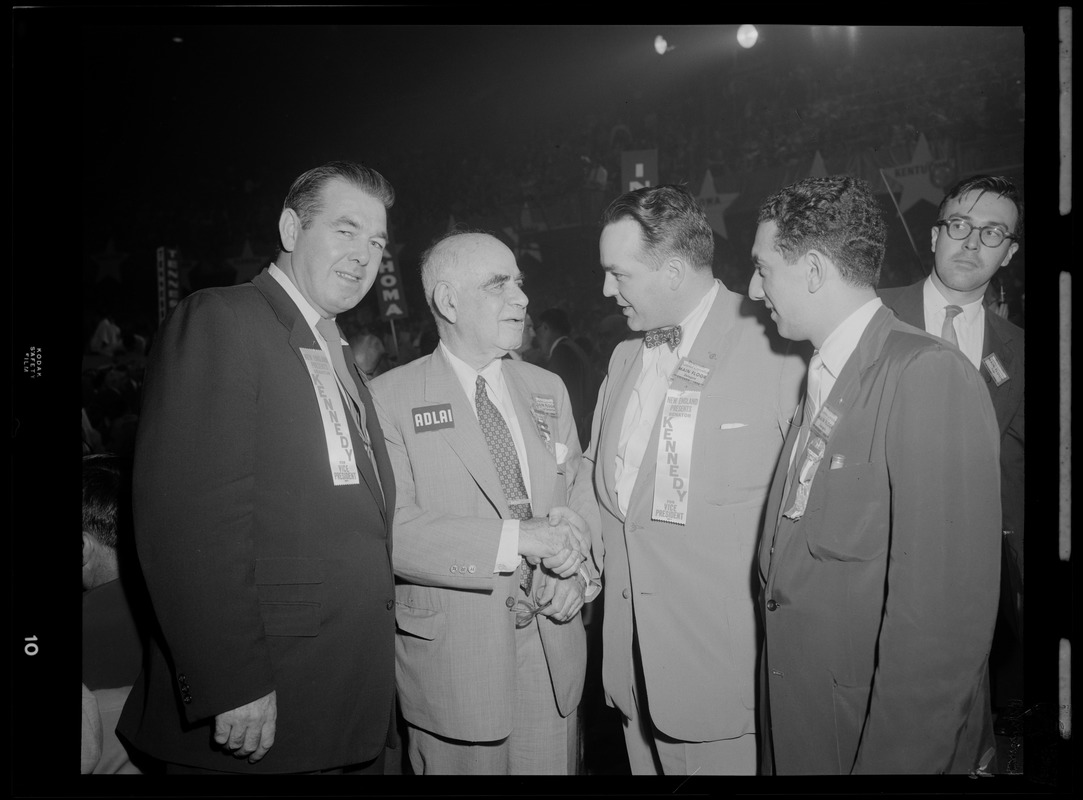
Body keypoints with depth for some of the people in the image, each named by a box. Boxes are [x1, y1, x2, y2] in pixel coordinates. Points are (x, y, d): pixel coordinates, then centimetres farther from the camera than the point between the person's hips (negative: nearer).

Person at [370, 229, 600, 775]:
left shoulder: (548, 390, 10)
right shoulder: (390, 398, -9)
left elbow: (580, 491, 11)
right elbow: (393, 529, -18)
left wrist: (579, 567, -9)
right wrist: (515, 539, -25)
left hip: (553, 652, 5)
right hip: (453, 662, -4)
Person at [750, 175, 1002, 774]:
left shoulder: (929, 376, -20)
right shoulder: (821, 377, 7)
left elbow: (944, 612, -24)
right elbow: (793, 558, 8)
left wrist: (890, 759, -21)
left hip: (875, 739, -7)